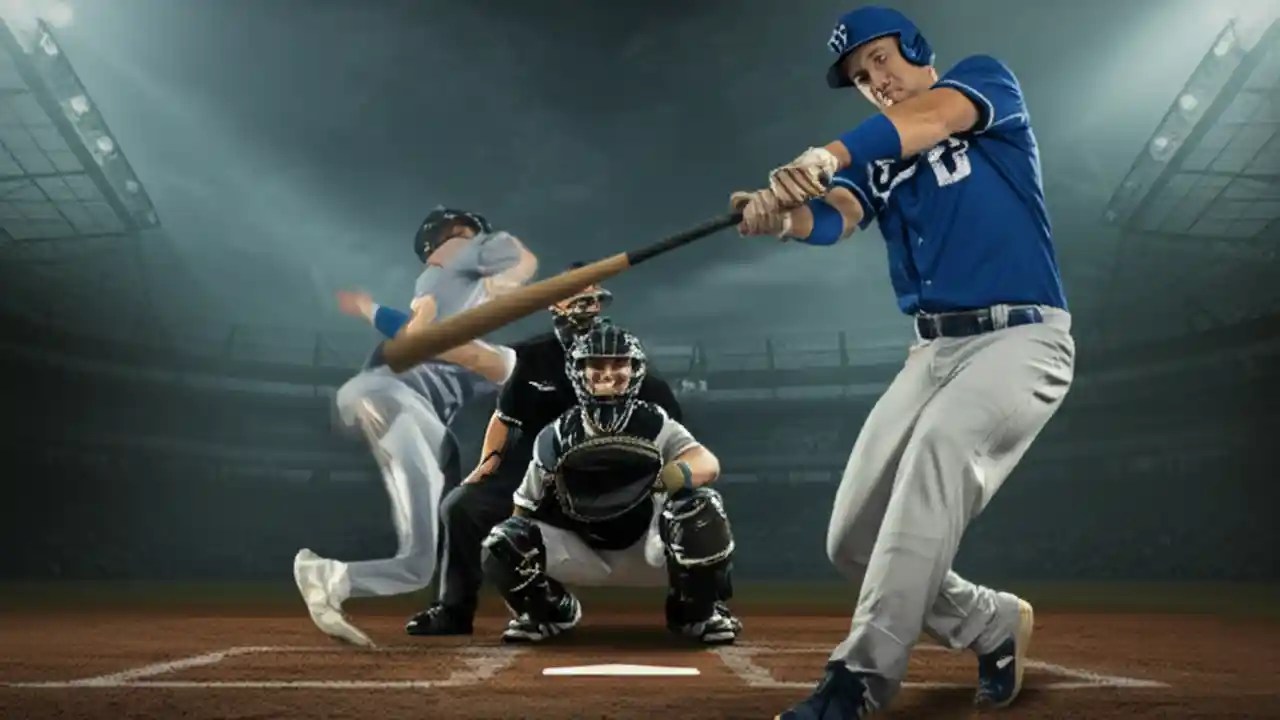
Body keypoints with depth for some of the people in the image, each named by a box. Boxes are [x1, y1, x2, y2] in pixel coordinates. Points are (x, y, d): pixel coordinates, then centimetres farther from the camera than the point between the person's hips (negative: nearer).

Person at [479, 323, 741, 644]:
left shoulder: (654, 424, -12)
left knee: (701, 507, -31)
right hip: (582, 552, 2)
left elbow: (709, 464, -29)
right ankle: (552, 611, 11)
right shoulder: (556, 438, -8)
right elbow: (523, 513, 0)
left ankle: (700, 612, -5)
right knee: (501, 544, -22)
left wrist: (675, 475, -52)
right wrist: (513, 582, -2)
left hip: (645, 549, -1)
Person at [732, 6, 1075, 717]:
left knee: (941, 441, -36)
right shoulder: (875, 159, 14)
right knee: (854, 543, 1)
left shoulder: (987, 79, 2)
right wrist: (785, 216, -33)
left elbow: (934, 115, -22)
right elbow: (836, 218, -8)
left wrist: (830, 154, -39)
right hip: (934, 350, 6)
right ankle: (996, 625, 24)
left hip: (1022, 338, -6)